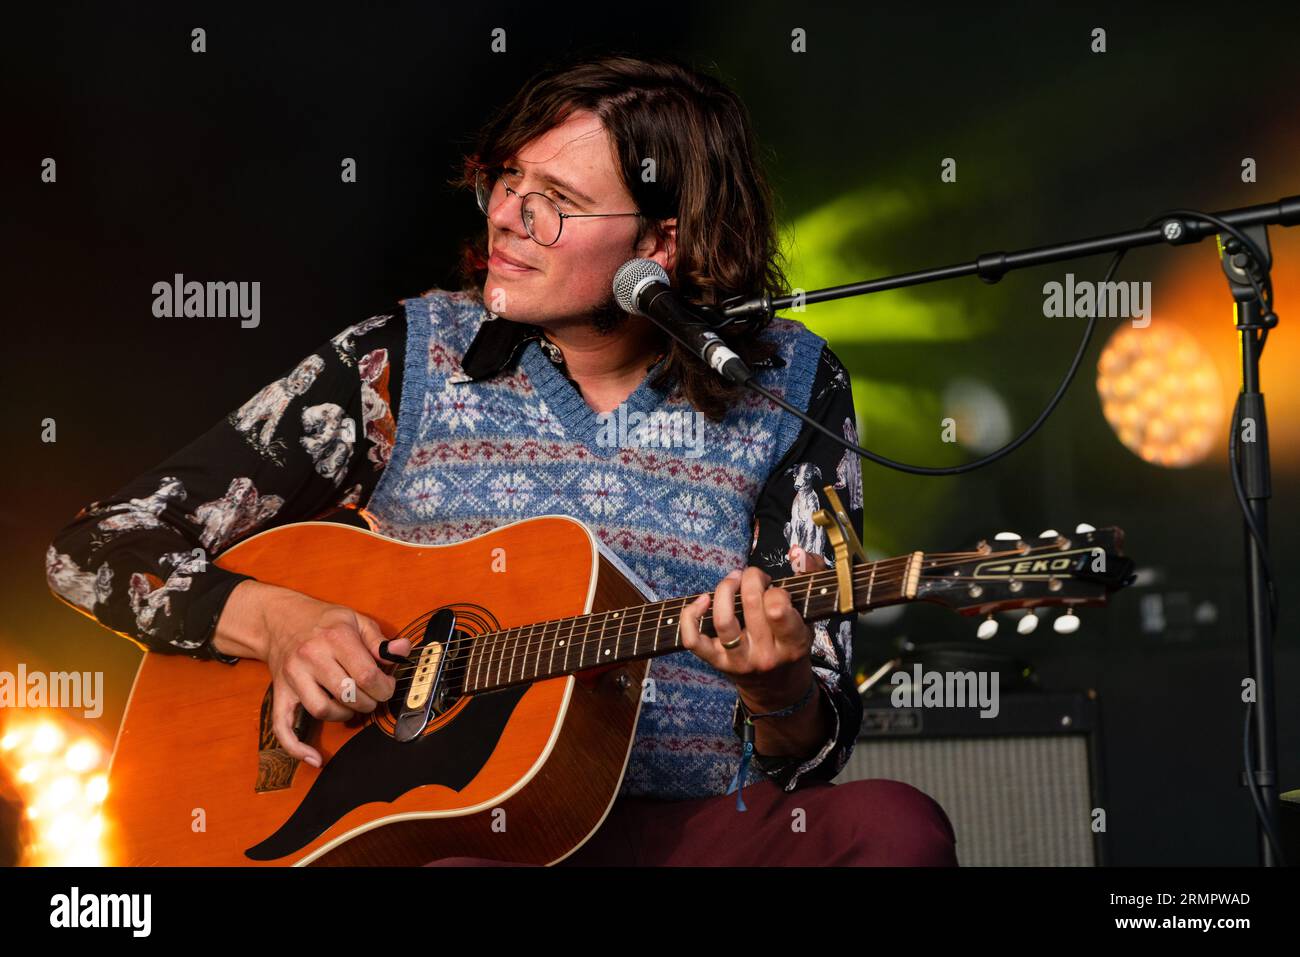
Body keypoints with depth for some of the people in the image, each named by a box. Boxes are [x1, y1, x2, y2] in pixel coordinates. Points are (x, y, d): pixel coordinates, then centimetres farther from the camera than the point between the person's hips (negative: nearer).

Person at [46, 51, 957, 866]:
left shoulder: (789, 388, 5)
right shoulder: (404, 359, 4)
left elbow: (817, 749, 5)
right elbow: (97, 549, 7)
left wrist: (778, 693, -19)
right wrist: (276, 621, -11)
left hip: (691, 824, 3)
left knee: (897, 828, -30)